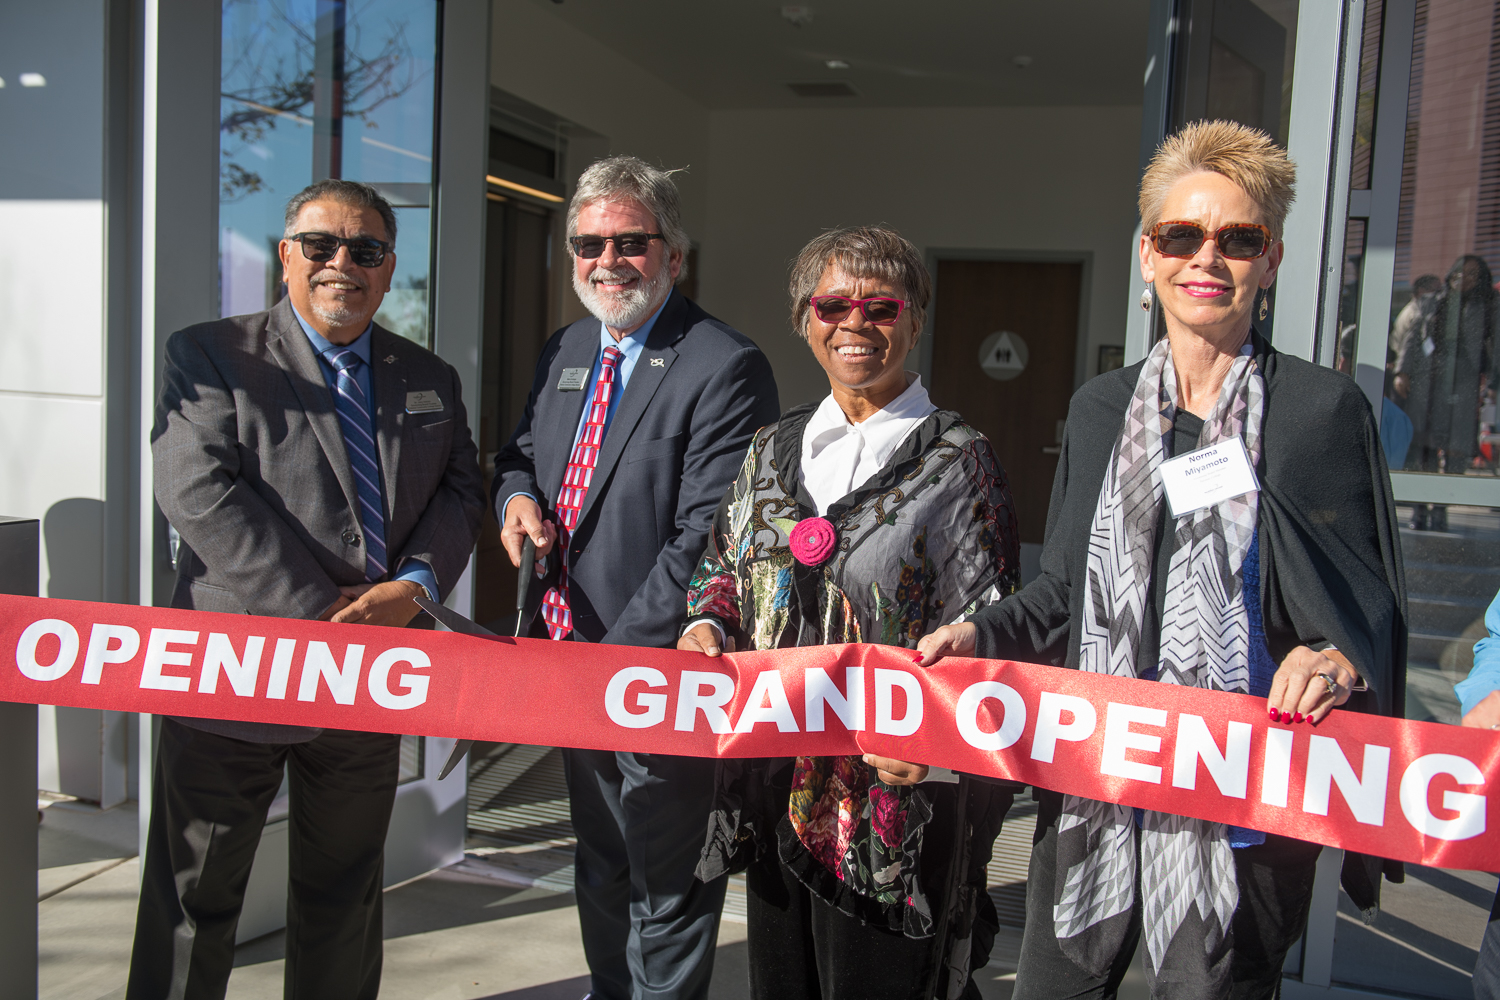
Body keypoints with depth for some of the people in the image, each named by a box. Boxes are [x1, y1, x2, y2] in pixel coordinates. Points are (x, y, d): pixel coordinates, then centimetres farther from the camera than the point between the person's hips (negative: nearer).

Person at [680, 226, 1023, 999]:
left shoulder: (957, 462, -6)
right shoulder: (773, 448, 9)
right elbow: (722, 566, 19)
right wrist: (707, 627, -3)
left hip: (888, 800, -5)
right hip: (776, 788, 5)